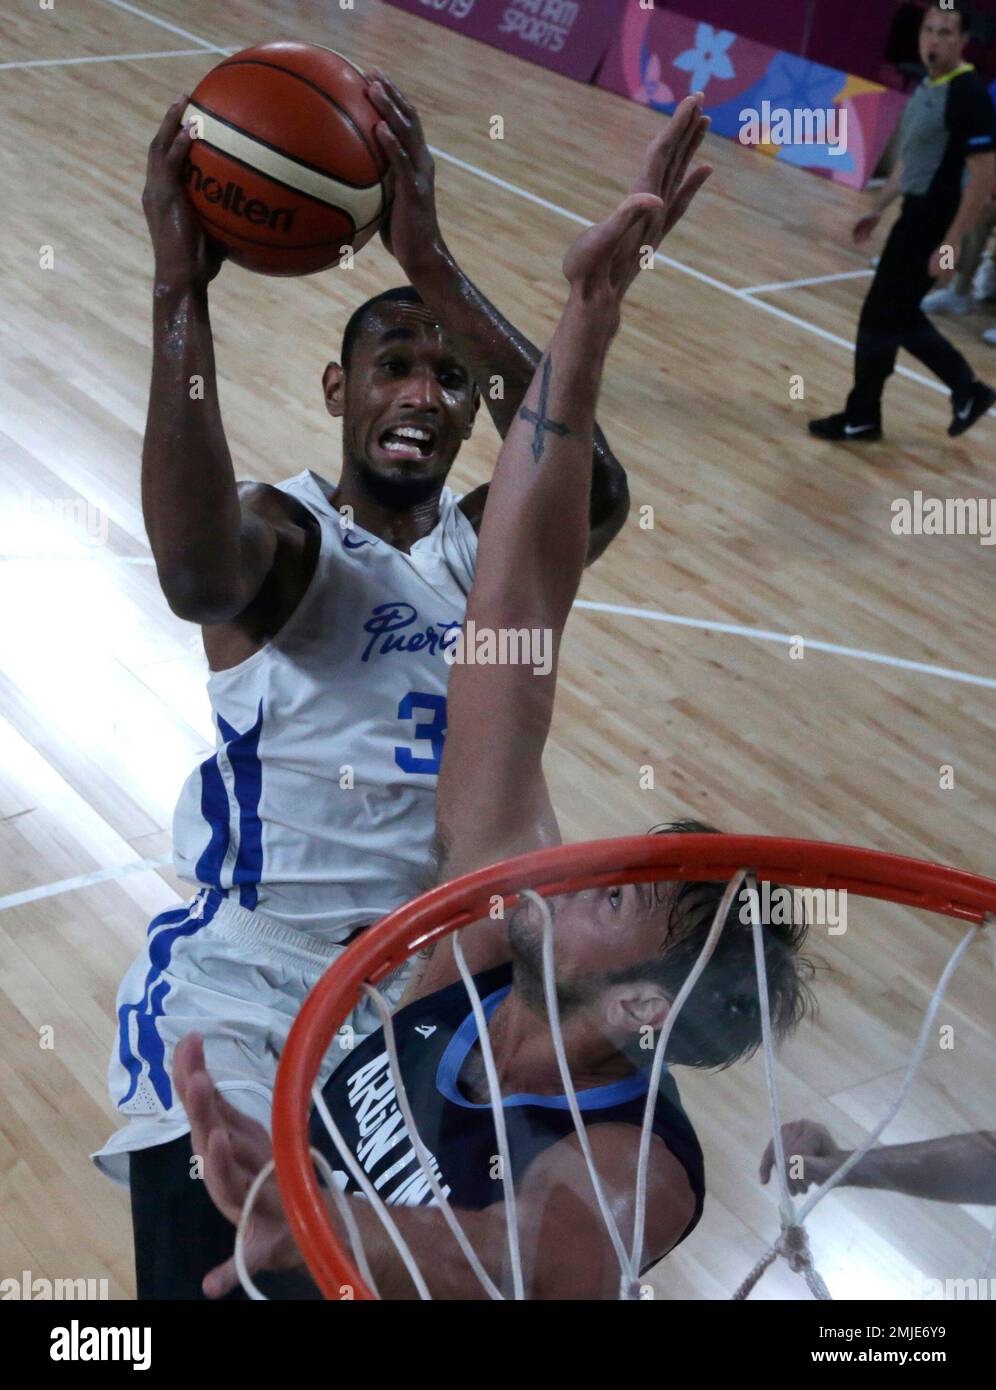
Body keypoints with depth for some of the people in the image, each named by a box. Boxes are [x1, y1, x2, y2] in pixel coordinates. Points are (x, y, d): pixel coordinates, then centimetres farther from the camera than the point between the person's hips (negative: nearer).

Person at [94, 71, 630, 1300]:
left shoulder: (494, 547, 3)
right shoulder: (281, 534, -6)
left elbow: (597, 492, -22)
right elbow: (196, 575, -32)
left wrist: (430, 262, -28)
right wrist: (180, 292, -38)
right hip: (245, 979, -3)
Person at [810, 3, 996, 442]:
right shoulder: (926, 86, 9)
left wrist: (951, 243, -24)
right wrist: (878, 208, 21)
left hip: (934, 224, -9)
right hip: (916, 216, 9)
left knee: (880, 319, -1)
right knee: (900, 316, 17)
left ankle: (862, 418, 14)